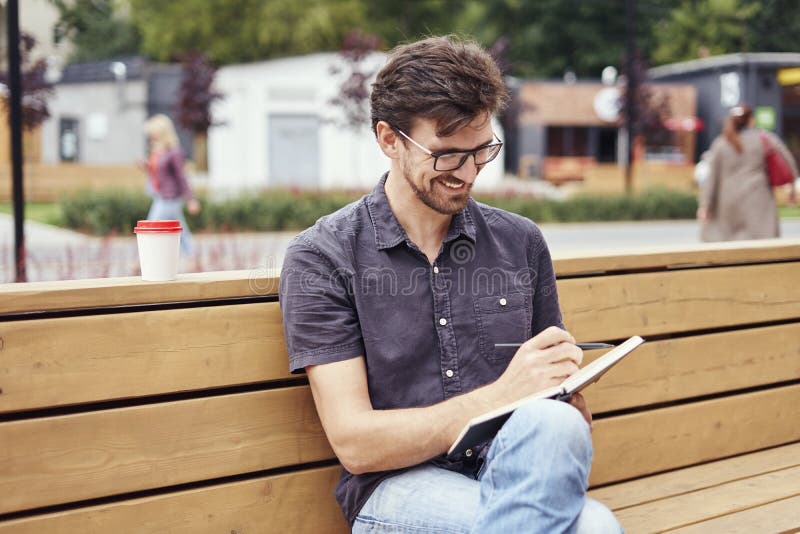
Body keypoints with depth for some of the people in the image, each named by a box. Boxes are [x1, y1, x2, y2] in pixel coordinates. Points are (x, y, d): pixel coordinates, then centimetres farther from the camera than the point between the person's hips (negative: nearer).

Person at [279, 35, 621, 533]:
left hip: (518, 469, 5)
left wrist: (564, 384, -8)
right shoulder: (322, 259, -2)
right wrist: (502, 396, -18)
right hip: (399, 485, -5)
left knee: (551, 425, -33)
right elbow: (354, 443, -9)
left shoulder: (521, 243, 10)